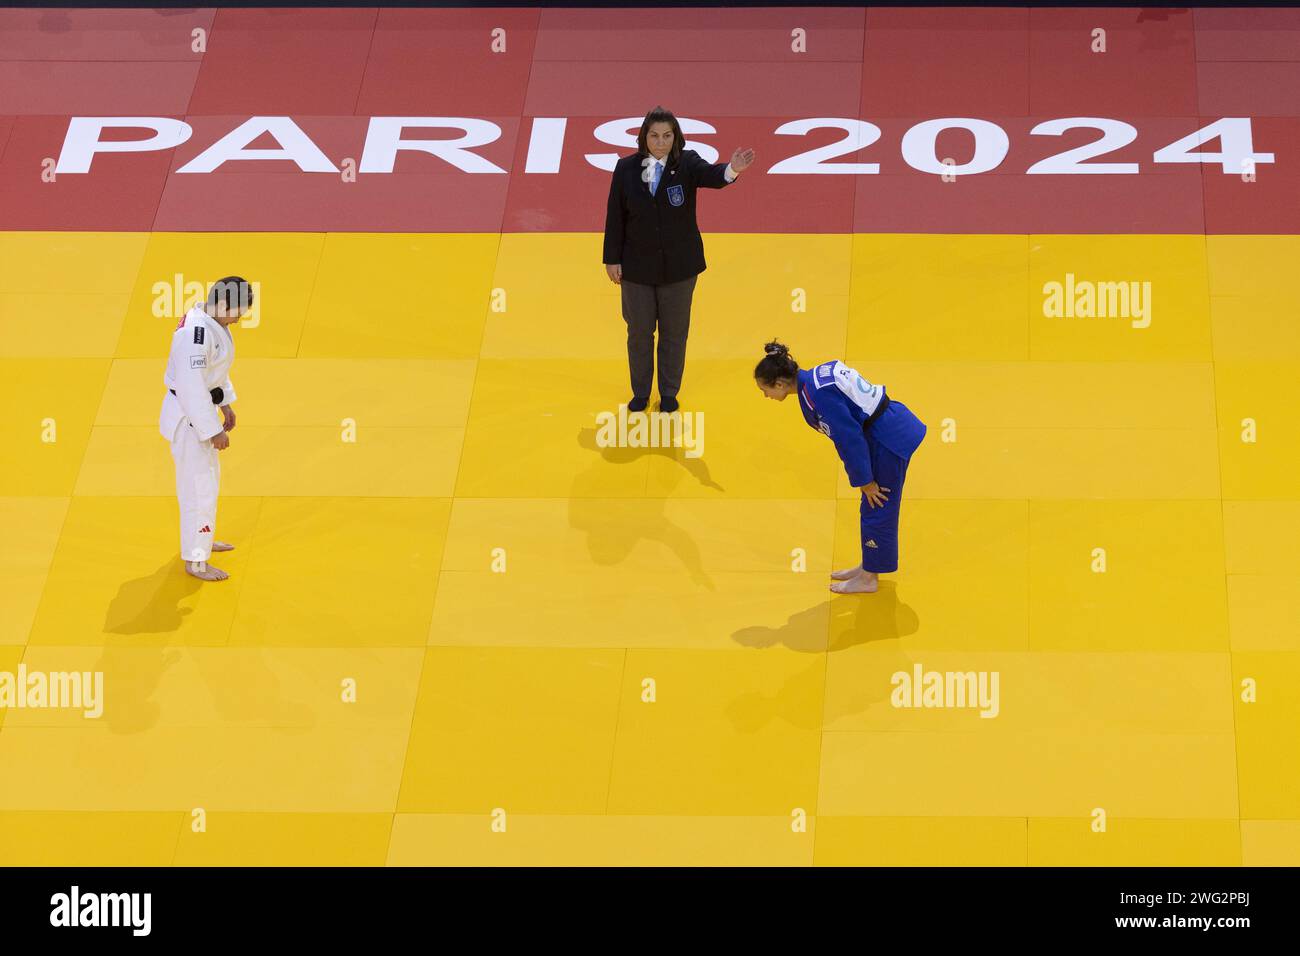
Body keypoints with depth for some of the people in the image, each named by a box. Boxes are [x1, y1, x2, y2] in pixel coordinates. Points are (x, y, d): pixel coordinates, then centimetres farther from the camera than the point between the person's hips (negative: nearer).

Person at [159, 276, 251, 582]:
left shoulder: (210, 320, 1)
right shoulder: (197, 333, -30)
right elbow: (192, 388, -29)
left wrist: (226, 406, 19)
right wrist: (214, 431, -23)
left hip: (201, 408, 10)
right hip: (188, 418, -10)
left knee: (209, 474, 26)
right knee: (200, 487, -1)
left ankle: (200, 539, 45)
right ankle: (195, 561, 11)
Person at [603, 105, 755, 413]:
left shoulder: (687, 163, -10)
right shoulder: (626, 168, -7)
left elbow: (711, 175, -31)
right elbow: (615, 215, -2)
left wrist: (732, 169, -54)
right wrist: (612, 259, -1)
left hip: (679, 267, -1)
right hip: (637, 267, 1)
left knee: (674, 332, 12)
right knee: (639, 332, 13)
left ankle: (669, 393, 28)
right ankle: (640, 393, 30)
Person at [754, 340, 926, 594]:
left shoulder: (816, 395, -24)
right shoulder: (817, 376, 6)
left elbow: (850, 438, -21)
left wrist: (865, 481, -11)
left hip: (889, 442, -9)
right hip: (894, 428, 9)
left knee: (877, 508, 6)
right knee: (873, 507, 21)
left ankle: (868, 579, 19)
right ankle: (868, 567, 35)